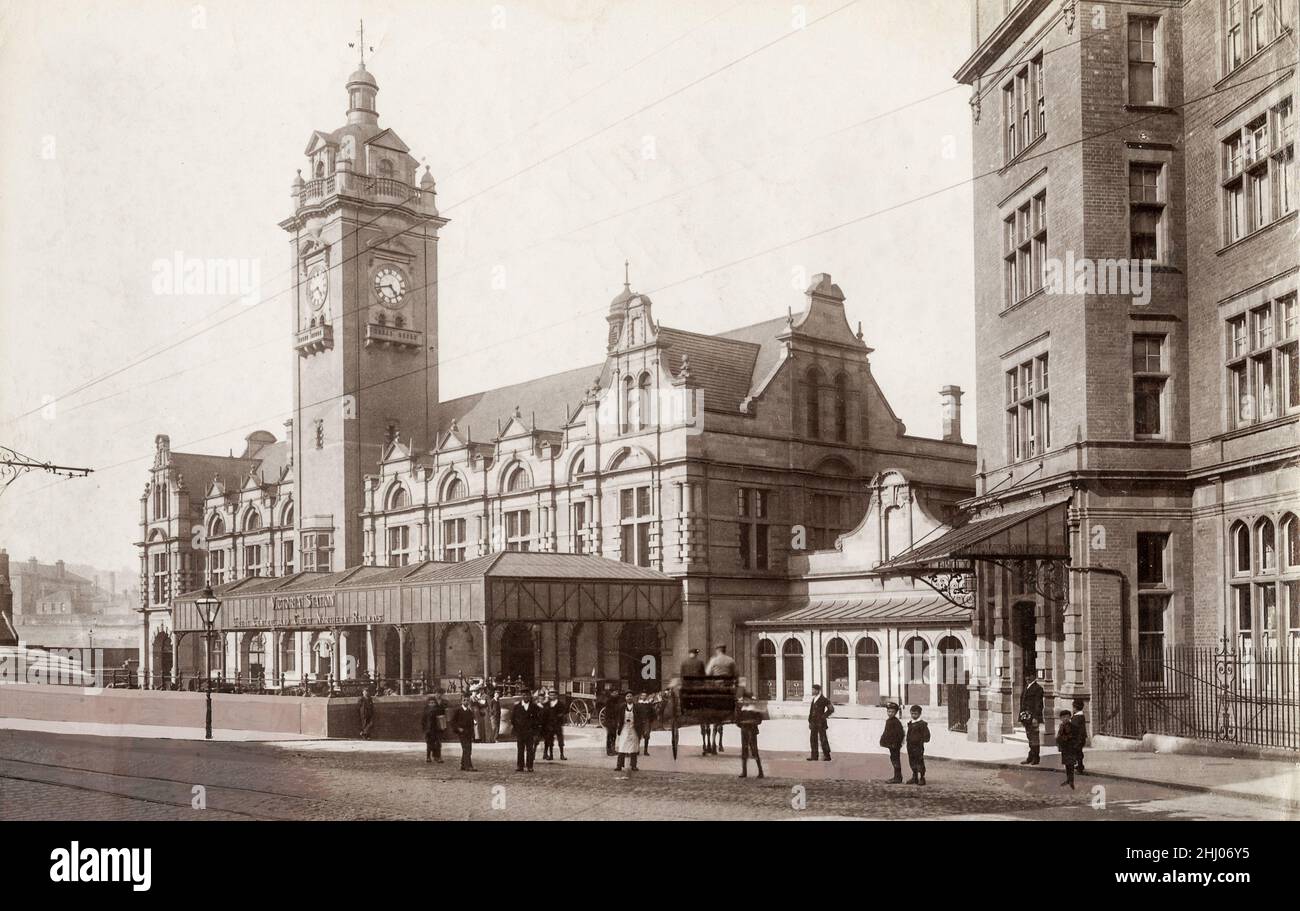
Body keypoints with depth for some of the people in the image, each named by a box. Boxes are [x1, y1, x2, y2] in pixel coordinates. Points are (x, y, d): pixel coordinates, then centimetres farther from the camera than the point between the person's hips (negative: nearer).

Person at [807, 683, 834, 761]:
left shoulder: (823, 700, -9)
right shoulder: (814, 699, 14)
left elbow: (831, 709, -9)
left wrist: (823, 716, -10)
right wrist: (810, 721, 11)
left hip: (820, 723, -8)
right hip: (814, 723, 8)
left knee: (823, 739, -3)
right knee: (813, 739, 6)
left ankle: (827, 756, 4)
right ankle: (814, 756, 10)